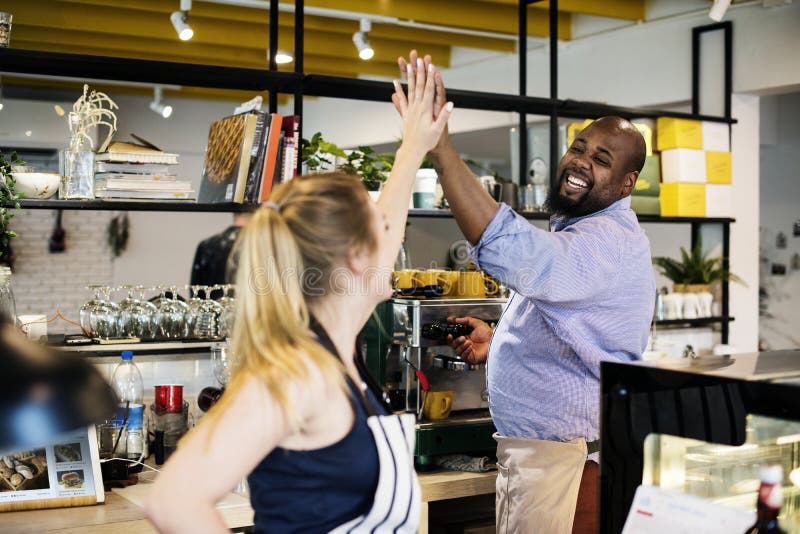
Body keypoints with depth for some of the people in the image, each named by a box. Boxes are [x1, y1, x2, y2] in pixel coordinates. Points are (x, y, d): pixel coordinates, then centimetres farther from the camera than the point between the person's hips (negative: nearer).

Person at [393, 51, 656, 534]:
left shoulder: (611, 241, -23)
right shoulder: (580, 232, 14)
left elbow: (517, 254, -44)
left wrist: (437, 143, -47)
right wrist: (499, 343, 8)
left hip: (563, 463, -10)